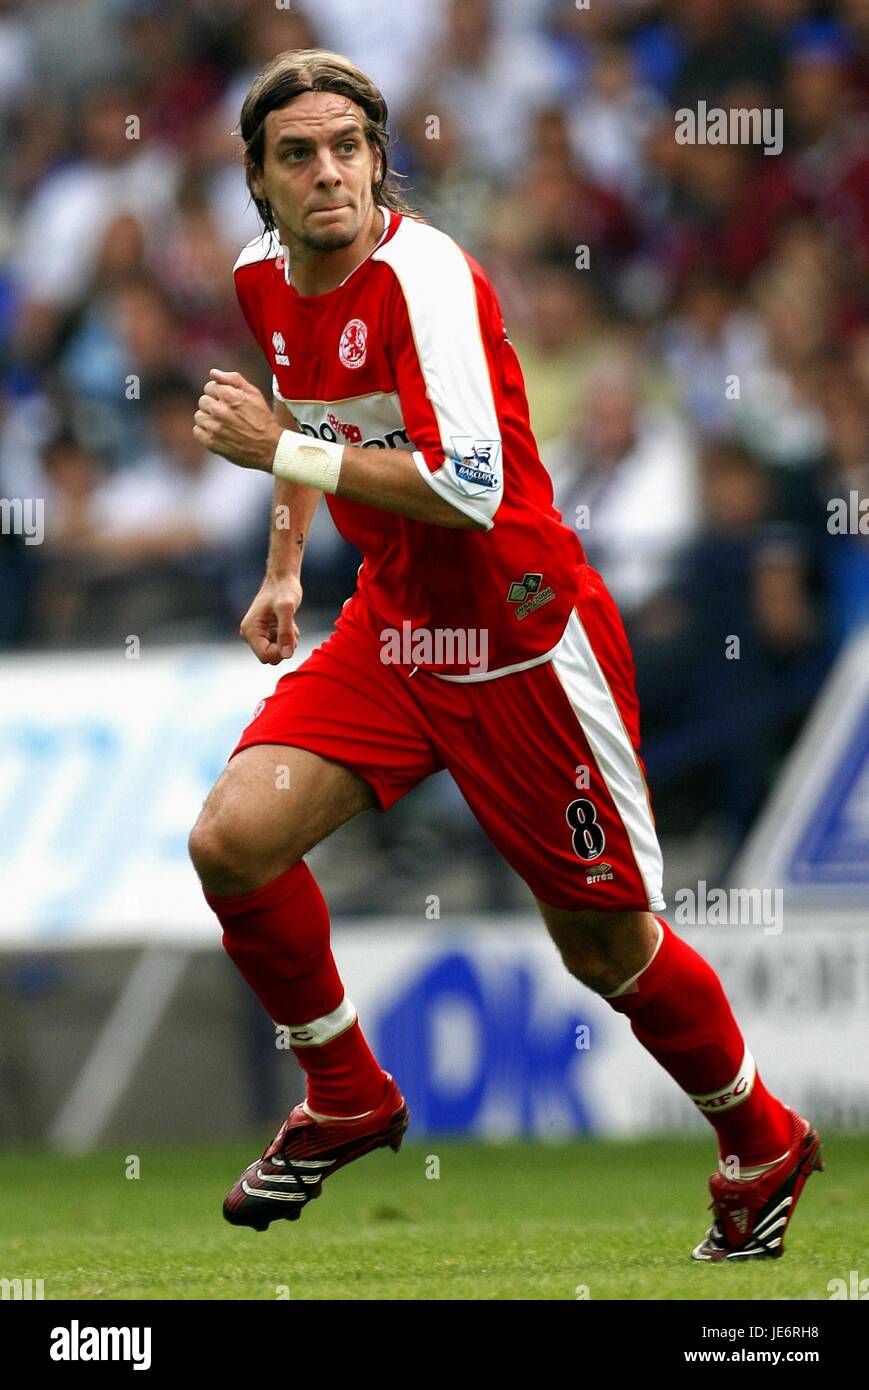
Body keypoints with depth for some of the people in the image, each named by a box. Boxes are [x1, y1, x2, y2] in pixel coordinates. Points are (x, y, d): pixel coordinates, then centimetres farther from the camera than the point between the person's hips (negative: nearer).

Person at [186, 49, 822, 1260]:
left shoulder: (420, 272, -22)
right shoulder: (265, 278, 2)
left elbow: (469, 488, -31)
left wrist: (284, 450, -27)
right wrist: (284, 568, 22)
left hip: (521, 638, -6)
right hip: (392, 626, 6)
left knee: (605, 940, 4)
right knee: (233, 840, -14)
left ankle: (762, 1148, 29)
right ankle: (346, 1101, 8)